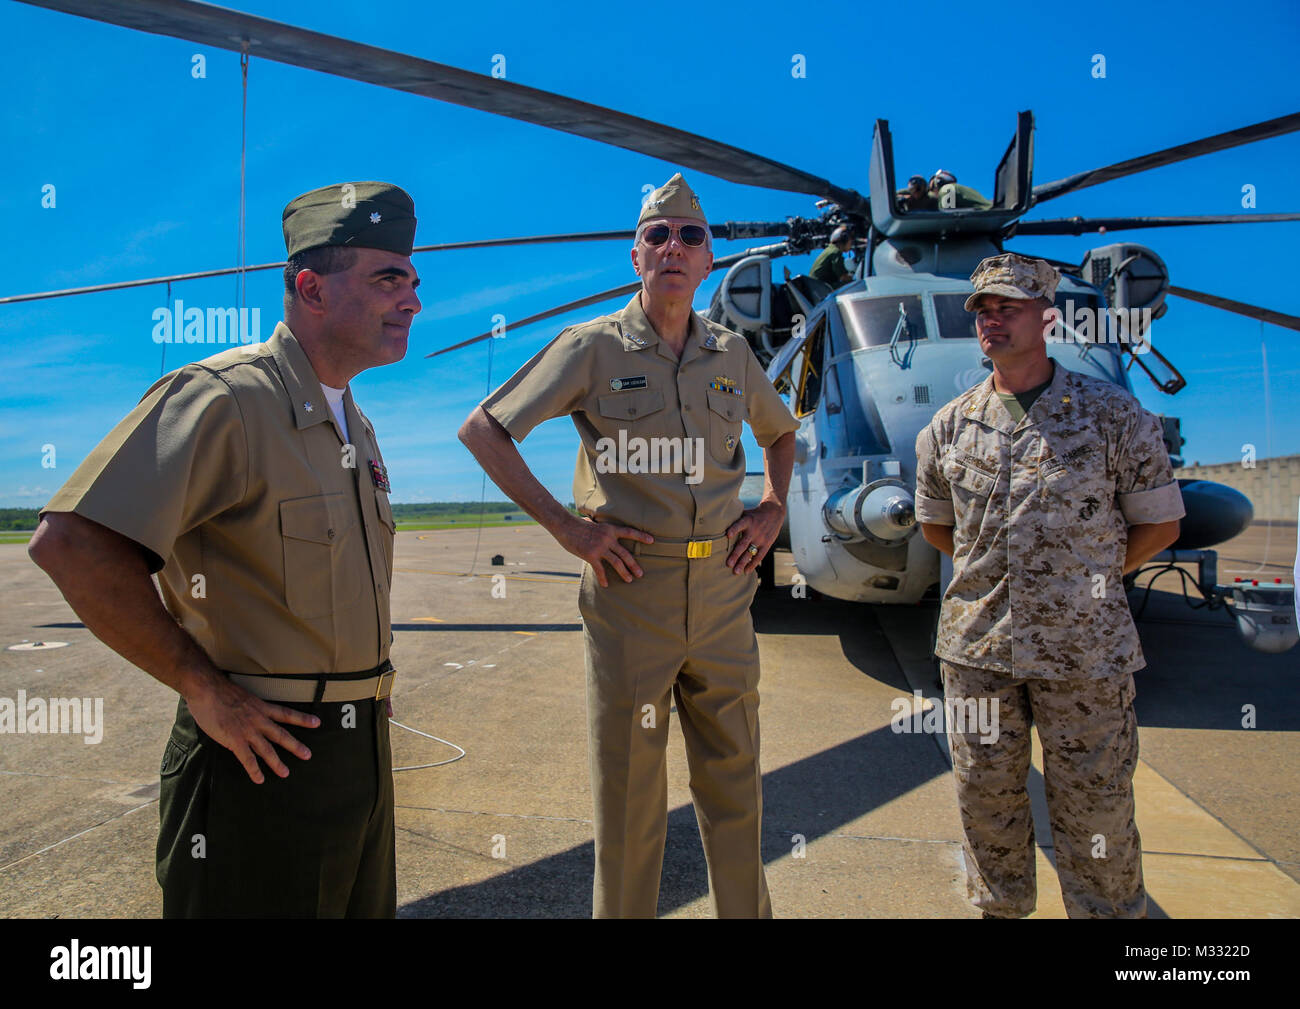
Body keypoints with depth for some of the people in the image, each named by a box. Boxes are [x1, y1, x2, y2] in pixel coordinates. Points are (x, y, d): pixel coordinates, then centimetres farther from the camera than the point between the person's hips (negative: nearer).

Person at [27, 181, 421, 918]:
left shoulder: (357, 427, 12)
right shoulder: (226, 399, -17)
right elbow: (74, 545, -26)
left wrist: (370, 675, 13)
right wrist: (202, 687, -21)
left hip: (363, 743, 9)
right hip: (264, 755, -8)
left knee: (365, 907, 21)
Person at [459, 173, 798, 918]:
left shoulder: (733, 354, 9)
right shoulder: (595, 348, -3)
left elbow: (781, 433, 28)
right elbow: (482, 431, -4)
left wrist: (774, 510, 11)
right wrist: (565, 525, -9)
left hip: (724, 596, 4)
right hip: (630, 594, -4)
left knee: (734, 780, 14)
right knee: (629, 788, 7)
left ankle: (747, 911, 32)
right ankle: (624, 912, 25)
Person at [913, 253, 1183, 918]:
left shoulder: (1112, 413, -3)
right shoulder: (950, 426, 5)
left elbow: (1159, 524, 3)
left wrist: (1084, 576, 2)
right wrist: (997, 568, 10)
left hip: (1083, 649, -3)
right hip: (976, 645, 3)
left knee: (1094, 809, 6)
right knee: (986, 799, 15)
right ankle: (1000, 908, 35)